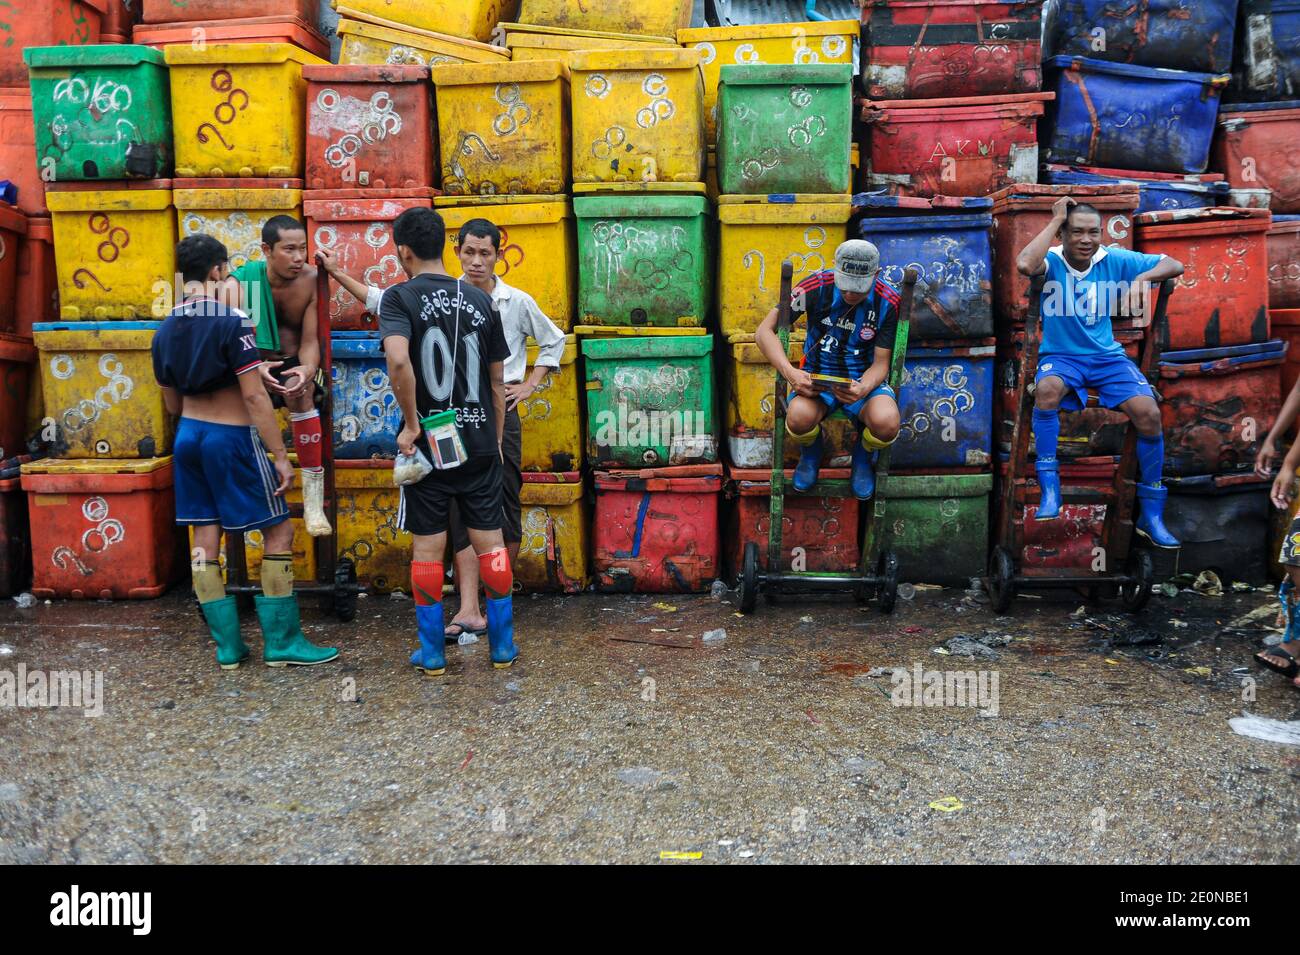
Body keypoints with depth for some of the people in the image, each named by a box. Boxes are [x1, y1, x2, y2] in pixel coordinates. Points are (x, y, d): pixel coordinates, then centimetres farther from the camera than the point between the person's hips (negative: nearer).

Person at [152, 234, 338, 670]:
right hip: (232, 438, -7)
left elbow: (173, 403, 13)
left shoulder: (166, 330, 7)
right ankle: (281, 642, 4)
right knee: (279, 532, 2)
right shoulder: (231, 322, -15)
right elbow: (254, 396, -18)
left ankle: (227, 644, 13)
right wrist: (281, 456, -15)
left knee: (205, 538, 7)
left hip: (188, 437, 8)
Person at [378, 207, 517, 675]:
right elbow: (496, 380, 9)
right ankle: (503, 644, 18)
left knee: (427, 546, 7)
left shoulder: (400, 297, -7)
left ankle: (432, 651, 15)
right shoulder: (480, 300, 6)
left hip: (429, 442, -3)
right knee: (490, 540, 10)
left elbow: (398, 359, -26)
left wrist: (411, 424, -15)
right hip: (480, 443, 3)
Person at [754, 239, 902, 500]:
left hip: (865, 379, 0)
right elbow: (764, 331, -13)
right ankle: (811, 451, 6)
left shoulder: (889, 302, -11)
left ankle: (863, 456, 7)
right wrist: (790, 372, -29)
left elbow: (881, 363, -7)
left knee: (886, 422, -35)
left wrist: (863, 389, -32)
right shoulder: (817, 286, -14)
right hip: (817, 376, 0)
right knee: (799, 417, -36)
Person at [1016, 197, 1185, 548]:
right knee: (1047, 387, -38)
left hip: (1107, 355, 3)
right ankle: (1049, 491, -29)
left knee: (1148, 412, -21)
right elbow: (1025, 264, -32)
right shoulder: (1052, 260, -7)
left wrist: (1141, 279, -19)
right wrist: (1056, 219, -21)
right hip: (1060, 355, -2)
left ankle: (1151, 513, -5)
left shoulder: (1114, 259, 0)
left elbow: (1174, 265, 3)